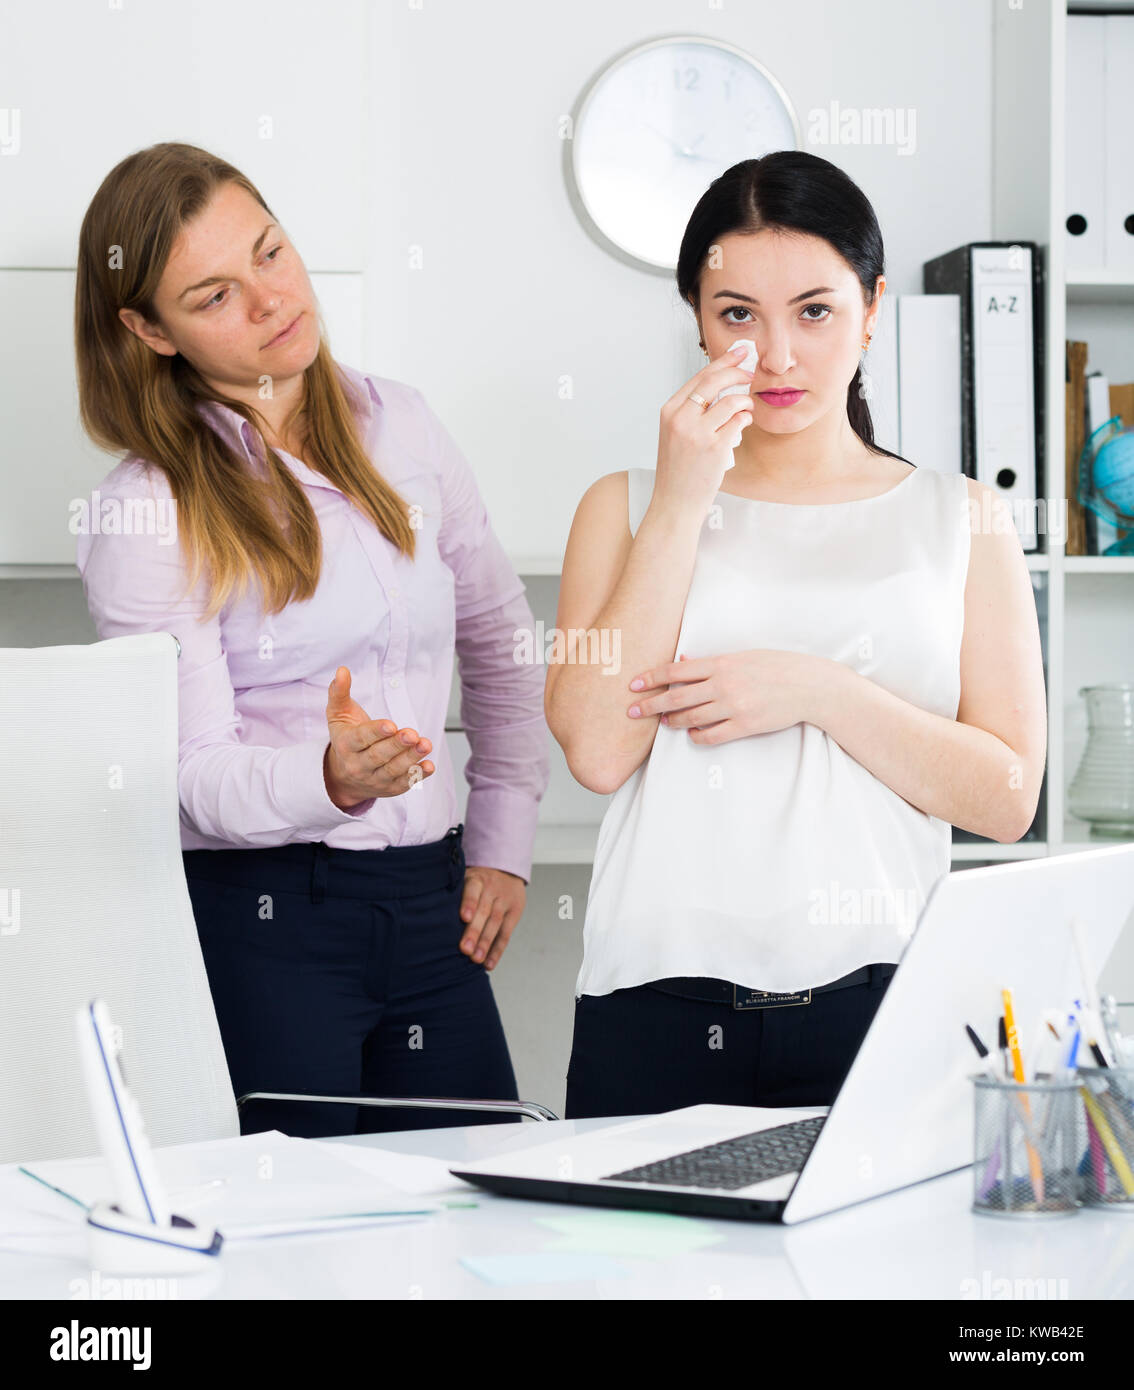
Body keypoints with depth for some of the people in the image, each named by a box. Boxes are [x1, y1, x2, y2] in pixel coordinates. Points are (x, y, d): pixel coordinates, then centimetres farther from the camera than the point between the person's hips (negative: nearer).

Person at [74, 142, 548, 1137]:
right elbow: (192, 773, -11)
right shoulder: (141, 516, -7)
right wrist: (329, 778, -30)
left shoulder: (397, 423, 8)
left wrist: (503, 842, 12)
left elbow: (501, 638, 19)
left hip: (431, 908, 5)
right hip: (259, 927, -5)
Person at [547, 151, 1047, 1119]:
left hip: (879, 1004, 0)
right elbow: (598, 749, -4)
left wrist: (818, 691, -10)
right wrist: (683, 503, -5)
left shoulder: (961, 519, 11)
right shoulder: (629, 508, 12)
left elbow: (1008, 796, 3)